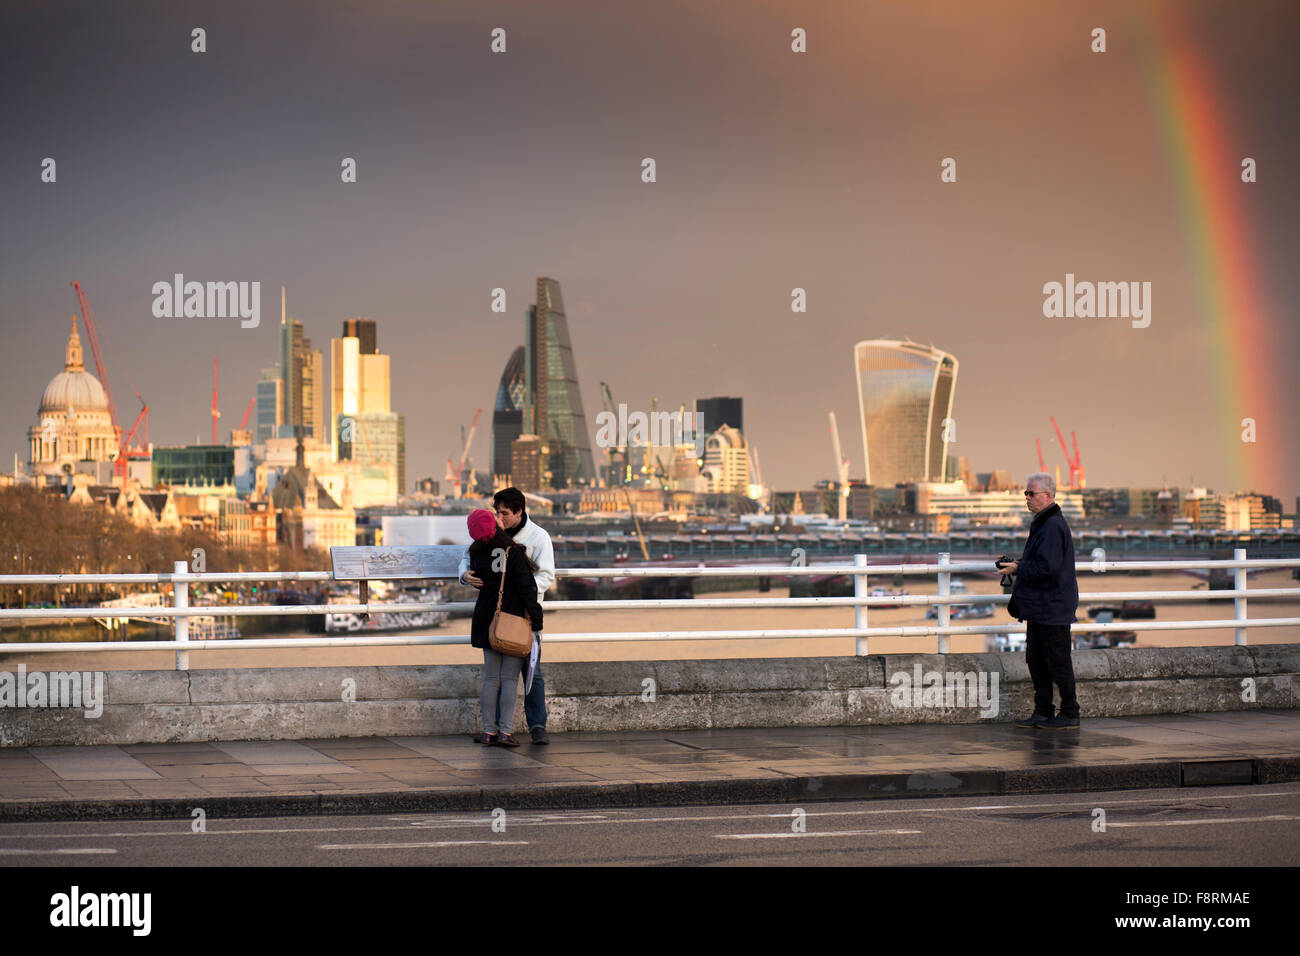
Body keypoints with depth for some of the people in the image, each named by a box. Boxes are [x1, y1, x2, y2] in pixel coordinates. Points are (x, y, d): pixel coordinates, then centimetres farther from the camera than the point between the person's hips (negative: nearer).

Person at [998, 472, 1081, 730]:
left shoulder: (1053, 526, -18)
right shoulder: (1042, 524, 15)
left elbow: (1048, 567, -24)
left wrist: (1018, 569, -15)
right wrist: (1017, 565, 11)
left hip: (1053, 608, -10)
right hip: (1040, 606, 10)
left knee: (1057, 661, -3)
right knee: (1036, 660, 12)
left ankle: (1069, 713, 5)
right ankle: (1042, 712, 17)